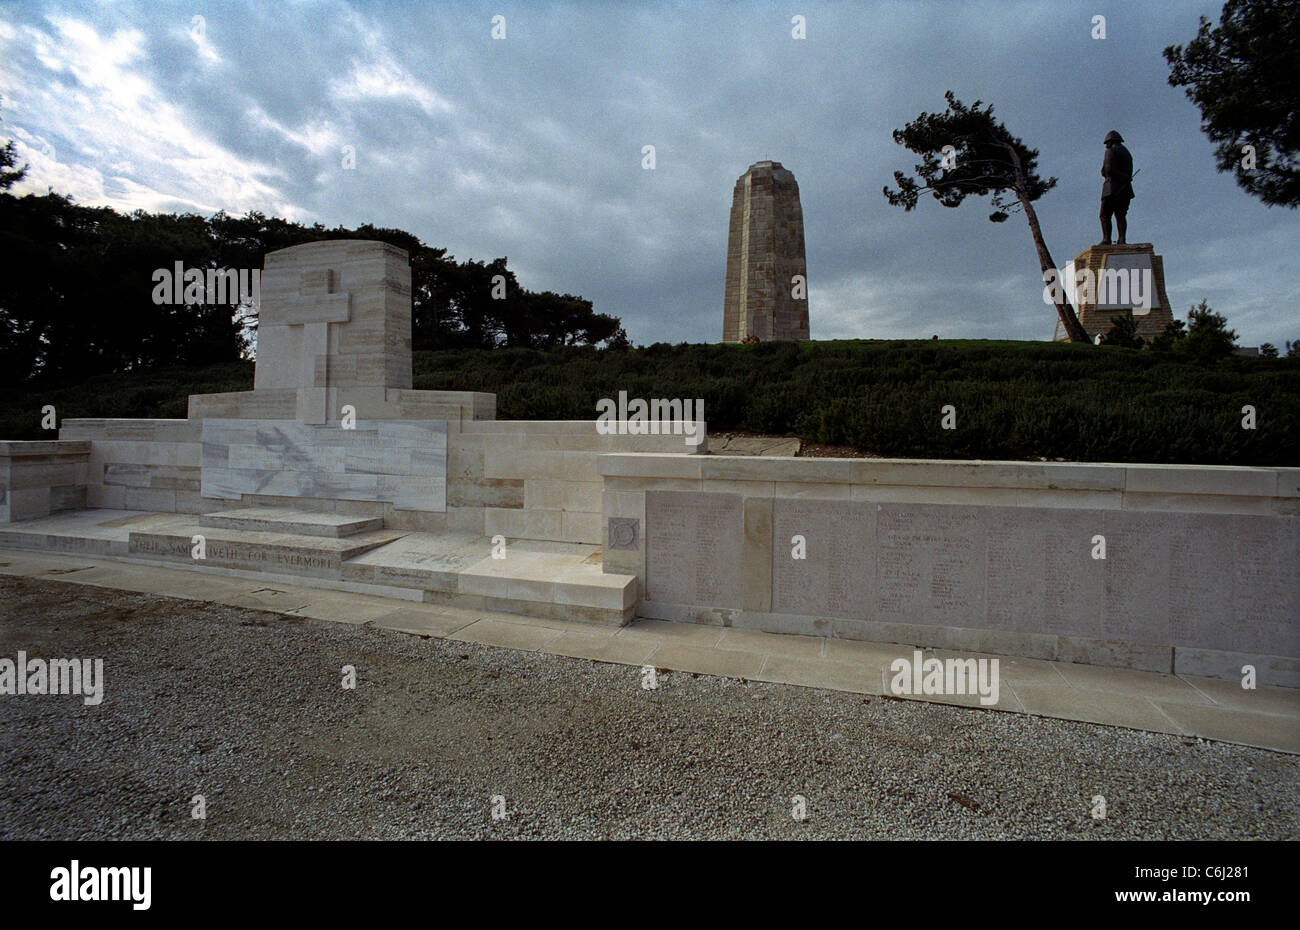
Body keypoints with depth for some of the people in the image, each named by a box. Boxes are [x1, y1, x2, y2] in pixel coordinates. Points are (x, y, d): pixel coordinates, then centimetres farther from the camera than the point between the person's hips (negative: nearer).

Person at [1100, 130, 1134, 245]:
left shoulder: (1111, 151, 0)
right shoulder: (1127, 153, 25)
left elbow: (1108, 170, -13)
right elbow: (1129, 174, 19)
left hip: (1113, 188, -7)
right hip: (1126, 189, 7)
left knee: (1105, 215, -6)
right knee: (1120, 215, 5)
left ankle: (1106, 240, -18)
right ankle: (1122, 239, -10)